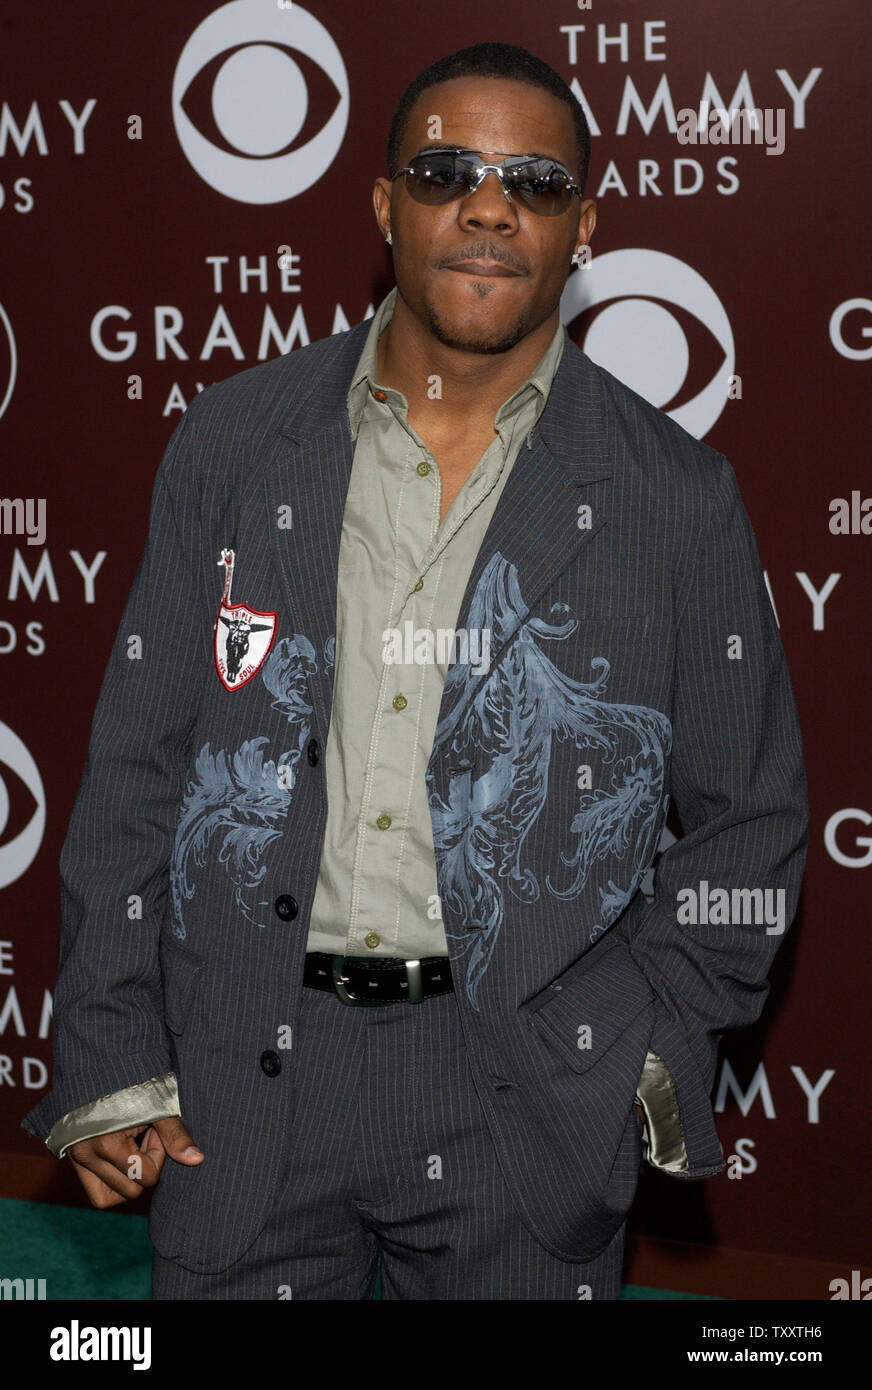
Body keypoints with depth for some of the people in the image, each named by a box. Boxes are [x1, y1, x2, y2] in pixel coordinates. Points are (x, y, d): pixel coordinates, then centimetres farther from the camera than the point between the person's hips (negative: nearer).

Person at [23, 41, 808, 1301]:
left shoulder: (675, 498, -1)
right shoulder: (233, 443, 2)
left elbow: (746, 819, 5)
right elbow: (138, 768, 4)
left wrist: (652, 1041, -7)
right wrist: (108, 1061, 0)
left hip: (522, 1089, -1)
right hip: (243, 1071, 1)